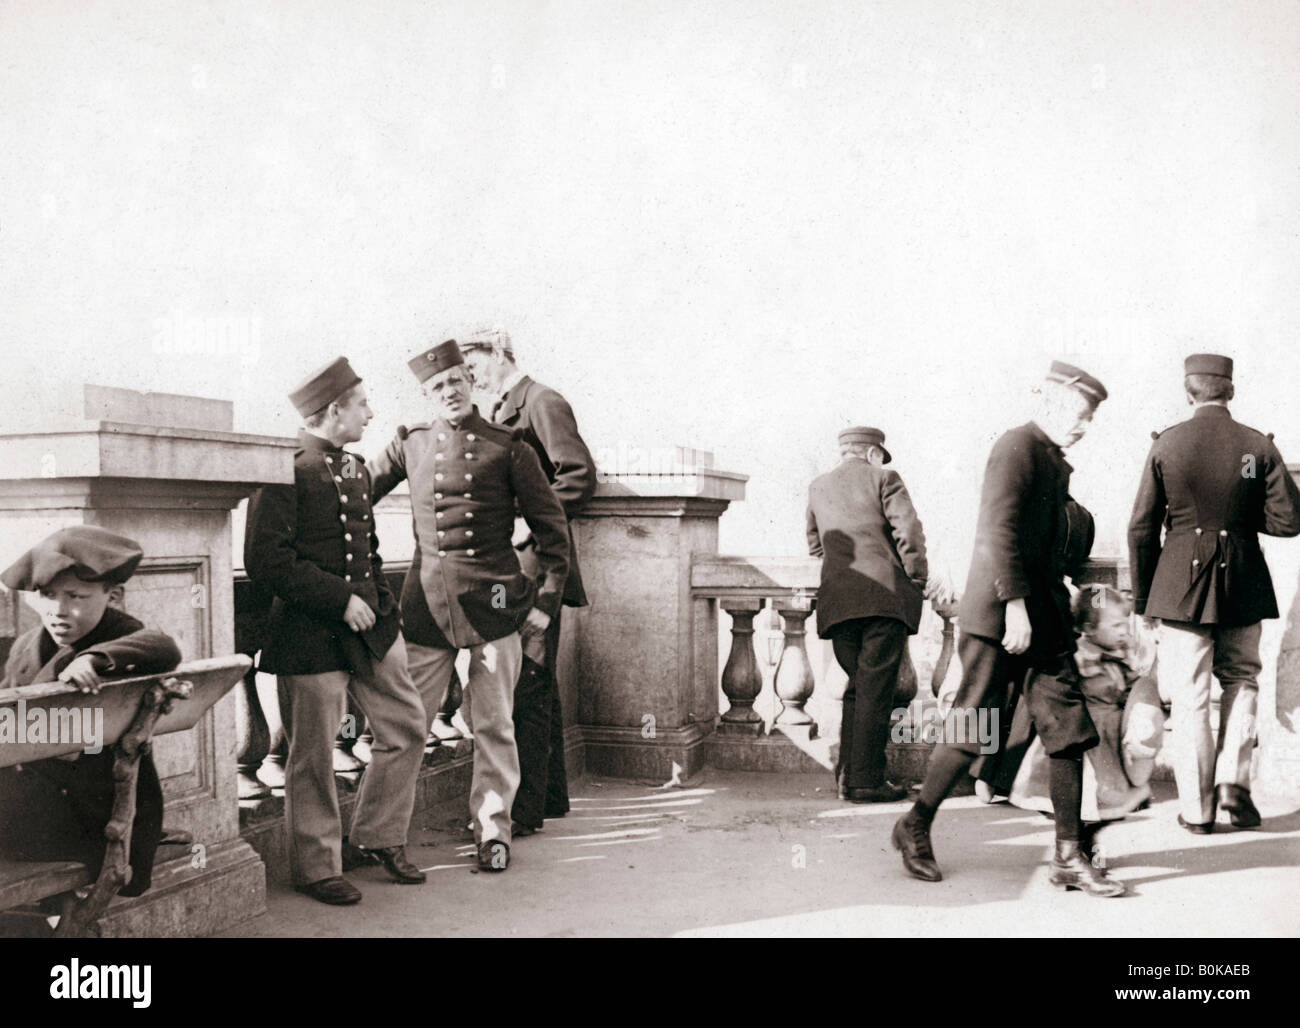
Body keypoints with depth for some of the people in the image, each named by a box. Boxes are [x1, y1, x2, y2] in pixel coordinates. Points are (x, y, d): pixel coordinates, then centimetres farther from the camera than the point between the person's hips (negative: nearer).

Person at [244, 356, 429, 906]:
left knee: (407, 727, 11)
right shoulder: (285, 469, -14)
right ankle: (317, 866, 20)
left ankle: (373, 839, 27)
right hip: (310, 634, -8)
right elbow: (266, 560, -20)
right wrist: (341, 600, -19)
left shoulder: (355, 467, 13)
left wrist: (382, 602, 9)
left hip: (368, 623, 8)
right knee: (313, 756, 3)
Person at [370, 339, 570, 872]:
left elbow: (552, 527, 5)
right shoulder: (409, 445, 7)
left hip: (494, 604, -1)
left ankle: (492, 829, 19)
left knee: (494, 725, 6)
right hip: (427, 603, 1)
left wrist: (545, 602, 2)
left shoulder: (508, 447, 1)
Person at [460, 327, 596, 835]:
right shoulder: (502, 412, 20)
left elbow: (580, 477, -17)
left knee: (528, 688, -8)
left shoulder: (543, 402, -8)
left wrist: (529, 530, -19)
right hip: (510, 568, 9)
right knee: (536, 687, 14)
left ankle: (524, 809, -3)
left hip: (533, 566, -9)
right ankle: (549, 797, 23)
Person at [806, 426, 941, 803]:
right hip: (885, 594, -5)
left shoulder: (818, 487, 16)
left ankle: (847, 776, 12)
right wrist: (918, 578, 0)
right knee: (876, 690, -3)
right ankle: (867, 781, -3)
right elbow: (908, 528, -9)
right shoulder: (882, 478, 2)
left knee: (857, 686, 15)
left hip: (837, 599, 5)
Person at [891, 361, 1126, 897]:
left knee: (1070, 730, 2)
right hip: (999, 612, -9)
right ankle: (916, 826, 17)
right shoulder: (1017, 447, -9)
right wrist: (1015, 605, -23)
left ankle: (1068, 857, 7)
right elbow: (1000, 531, -19)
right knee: (972, 728, -1)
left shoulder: (1054, 461, 19)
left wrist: (1060, 610, 19)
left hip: (1046, 618, 9)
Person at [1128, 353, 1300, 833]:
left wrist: (1143, 599, 7)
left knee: (1189, 698, 4)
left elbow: (1141, 529, -3)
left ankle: (1197, 808, 10)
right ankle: (1234, 780, 6)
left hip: (1181, 583, -1)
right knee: (1241, 680, 20)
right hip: (1243, 582, 1)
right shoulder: (1258, 446, -2)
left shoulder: (1166, 445, -4)